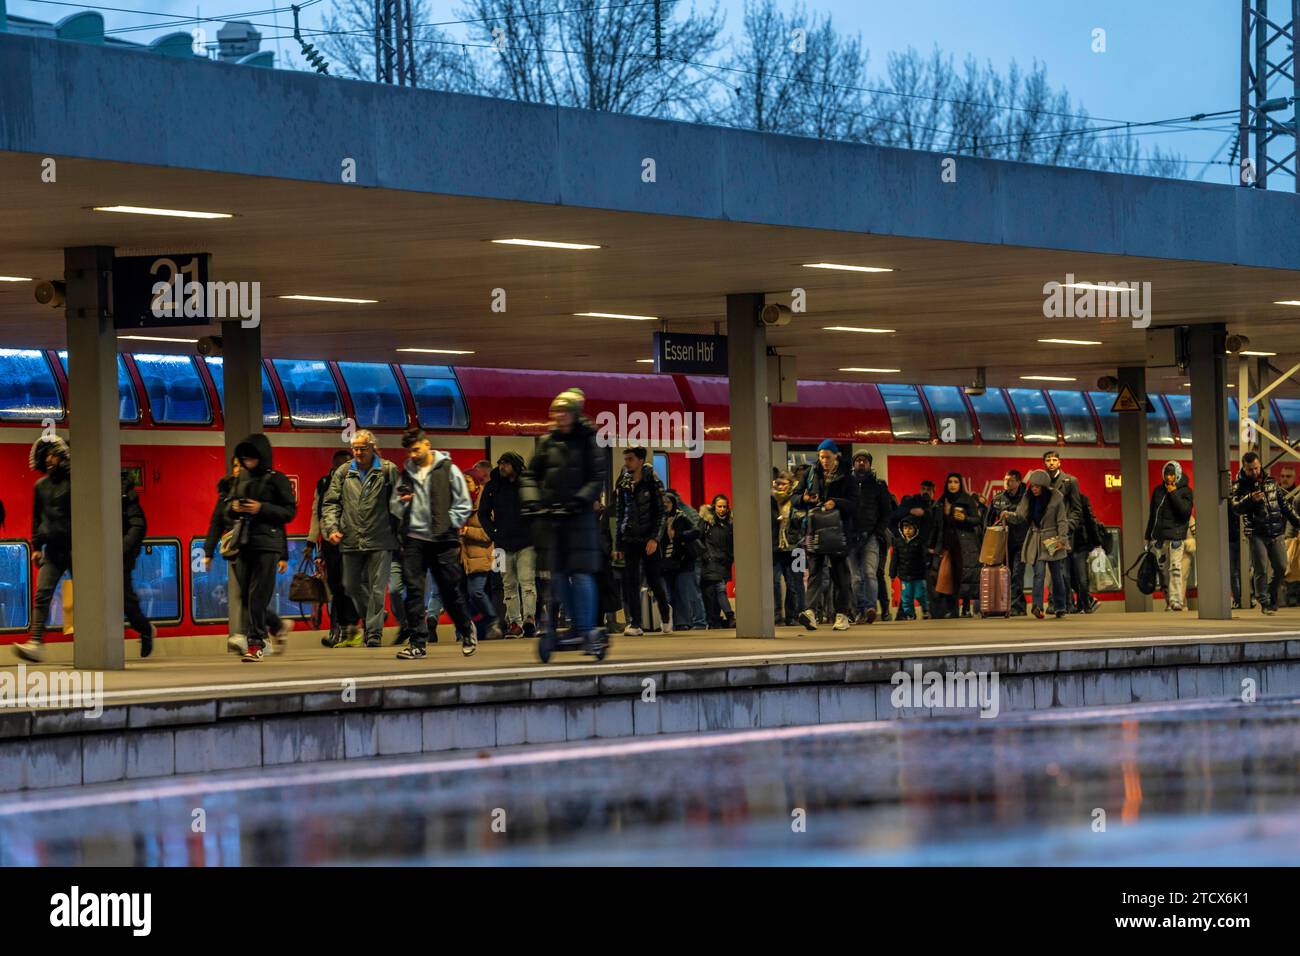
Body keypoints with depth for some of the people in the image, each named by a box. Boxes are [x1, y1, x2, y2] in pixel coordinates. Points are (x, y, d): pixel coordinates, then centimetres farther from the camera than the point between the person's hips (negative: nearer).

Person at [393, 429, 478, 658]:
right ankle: (417, 643, -3)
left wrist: (447, 527, -7)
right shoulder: (407, 473, 12)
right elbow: (395, 508, 18)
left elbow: (463, 506, 1)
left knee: (451, 590, 3)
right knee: (413, 590, -5)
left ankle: (467, 631, 26)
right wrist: (401, 501, -4)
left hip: (442, 541, -3)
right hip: (413, 538, 3)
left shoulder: (449, 470, 0)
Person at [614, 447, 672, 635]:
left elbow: (660, 513, -5)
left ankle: (665, 613, 27)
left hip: (649, 540, -3)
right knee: (630, 582, -5)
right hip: (629, 540, 3)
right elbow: (619, 517, 14)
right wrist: (617, 545, 11)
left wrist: (654, 538, -16)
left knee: (654, 580, 1)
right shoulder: (622, 486, 9)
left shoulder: (653, 483, -2)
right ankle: (635, 624, -4)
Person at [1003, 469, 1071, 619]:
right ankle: (1037, 607, -23)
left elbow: (1062, 521, -5)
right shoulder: (1028, 499, 5)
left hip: (1052, 541, -2)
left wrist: (1061, 538, -15)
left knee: (1057, 575, 7)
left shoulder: (1056, 498, -5)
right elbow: (1020, 517, 7)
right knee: (1039, 574, -12)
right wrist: (1008, 516, -12)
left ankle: (1060, 608, 17)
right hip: (1036, 542, 2)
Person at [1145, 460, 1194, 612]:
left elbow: (1186, 512, -12)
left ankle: (1177, 601, -21)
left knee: (1175, 568, -15)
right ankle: (1168, 602, 9)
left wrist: (1173, 494, -12)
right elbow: (1152, 514, 20)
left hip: (1176, 535, -5)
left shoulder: (1185, 491, 2)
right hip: (1159, 536, 5)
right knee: (1163, 570, 4)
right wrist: (1148, 536, 19)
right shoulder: (1158, 491, 14)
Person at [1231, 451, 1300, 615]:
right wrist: (1251, 499, -35)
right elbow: (1237, 507, -17)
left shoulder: (1270, 481, 11)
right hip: (1257, 533, -4)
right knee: (1261, 569, -7)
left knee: (1281, 567, 2)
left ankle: (1274, 599, 19)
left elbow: (1284, 504, 20)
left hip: (1276, 533, 4)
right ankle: (1264, 603, 1)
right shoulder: (1240, 485, -2)